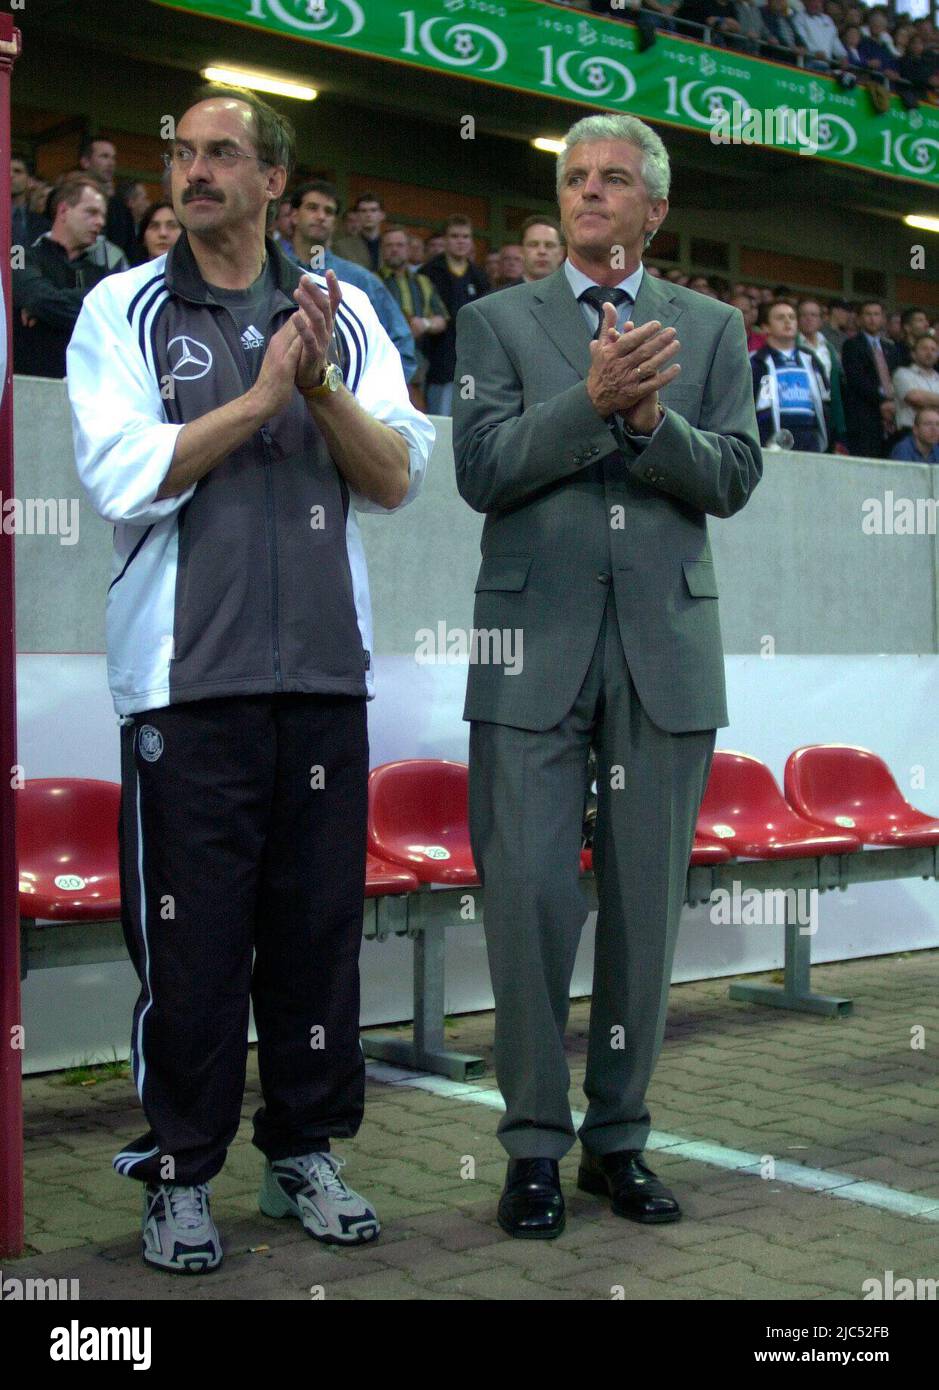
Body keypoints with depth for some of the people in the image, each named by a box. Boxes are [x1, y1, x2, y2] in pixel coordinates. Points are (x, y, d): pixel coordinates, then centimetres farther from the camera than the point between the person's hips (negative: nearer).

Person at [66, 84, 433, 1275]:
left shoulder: (342, 313, 12)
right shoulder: (123, 310, 5)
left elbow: (398, 479, 4)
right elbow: (124, 477, -8)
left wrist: (322, 386, -11)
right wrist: (263, 396, -9)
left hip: (323, 672, 3)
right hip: (186, 675, -2)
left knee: (319, 921, 7)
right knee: (189, 933, 0)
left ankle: (304, 1153, 22)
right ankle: (178, 1175, 14)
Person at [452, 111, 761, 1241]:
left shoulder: (712, 329, 13)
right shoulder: (497, 321, 9)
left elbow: (733, 478, 3)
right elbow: (481, 470, -4)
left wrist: (650, 419, -13)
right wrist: (592, 399, -16)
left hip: (665, 649, 2)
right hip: (535, 645, -1)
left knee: (646, 904, 6)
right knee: (530, 897, -3)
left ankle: (618, 1138, 20)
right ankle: (535, 1145, 11)